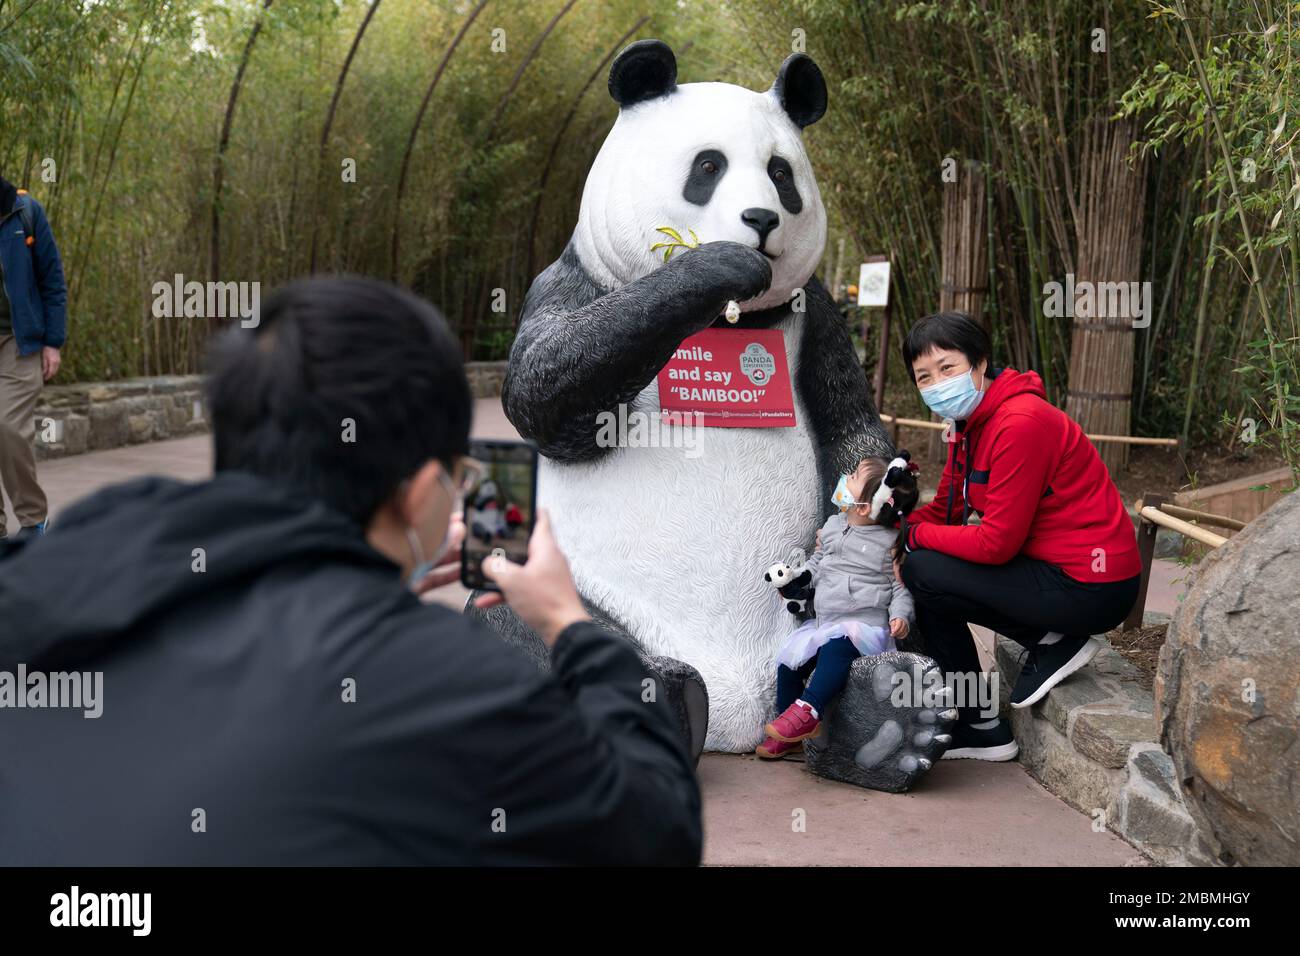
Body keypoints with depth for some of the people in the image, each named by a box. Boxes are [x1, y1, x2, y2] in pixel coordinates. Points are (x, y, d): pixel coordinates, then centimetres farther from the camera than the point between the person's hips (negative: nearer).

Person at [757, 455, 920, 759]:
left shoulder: (890, 542, -4)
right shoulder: (833, 526, 13)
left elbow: (901, 586, -1)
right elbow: (817, 562, 23)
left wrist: (900, 615, -18)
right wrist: (798, 582, 5)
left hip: (866, 625, -6)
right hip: (824, 622, 7)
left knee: (837, 643, -37)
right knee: (789, 656, -6)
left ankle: (808, 709, -36)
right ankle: (787, 732, 7)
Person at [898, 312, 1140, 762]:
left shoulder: (1020, 424, -22)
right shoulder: (970, 422, 8)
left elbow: (996, 543, -22)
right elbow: (943, 511, 9)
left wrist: (916, 535, -10)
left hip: (1089, 588, -10)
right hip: (1055, 567, 10)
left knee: (922, 572, -12)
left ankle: (981, 727, 1)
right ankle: (1051, 639, 8)